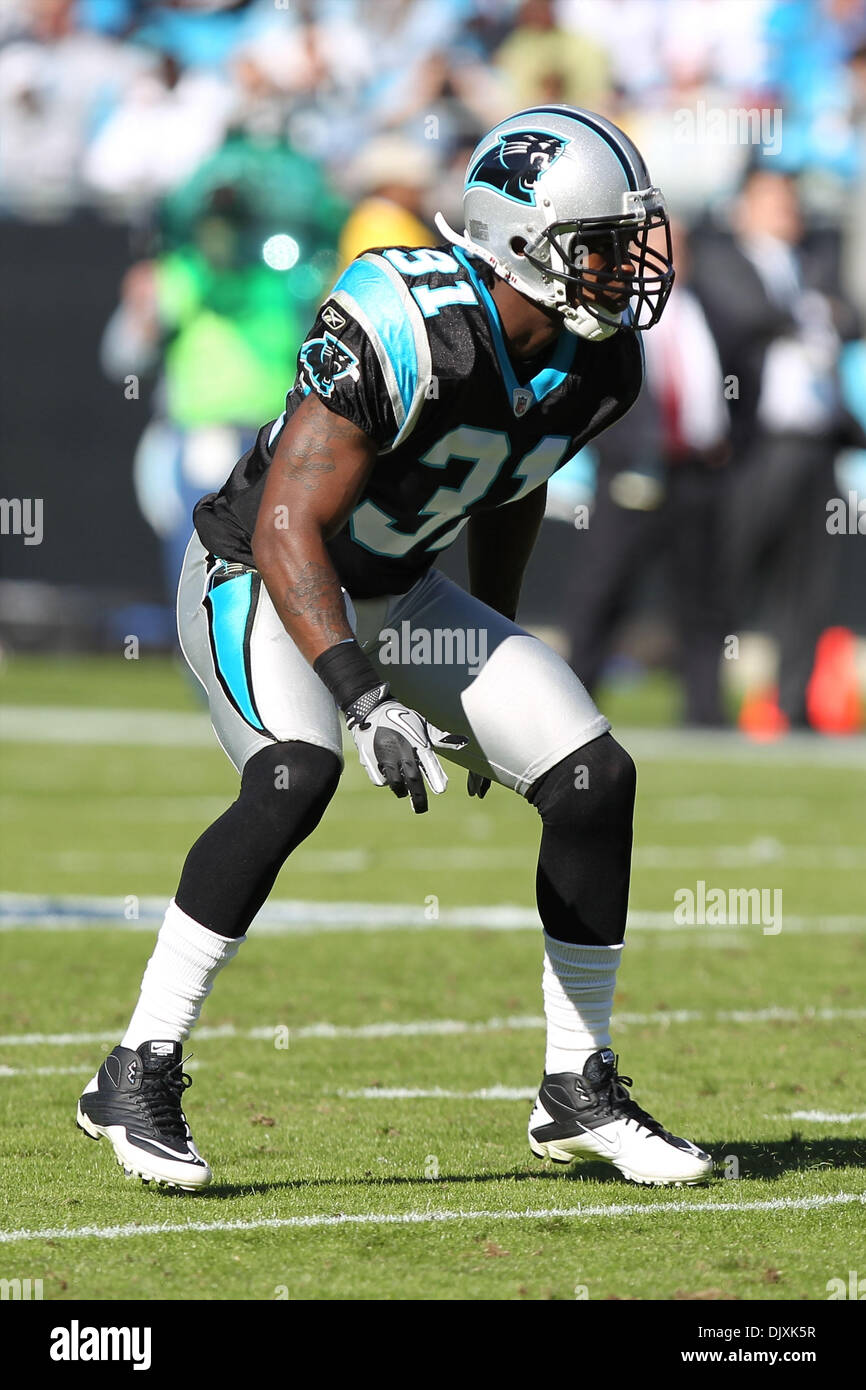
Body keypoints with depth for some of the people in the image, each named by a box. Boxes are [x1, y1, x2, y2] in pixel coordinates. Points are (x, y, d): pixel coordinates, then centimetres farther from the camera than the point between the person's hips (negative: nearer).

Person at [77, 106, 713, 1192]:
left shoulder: (599, 362, -8)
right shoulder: (407, 333, -32)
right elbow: (287, 531, -33)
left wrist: (493, 683, 20)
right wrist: (366, 698, -41)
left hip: (391, 590, 7)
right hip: (256, 580, -7)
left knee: (593, 779, -4)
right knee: (296, 776, -34)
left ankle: (580, 1091, 11)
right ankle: (137, 1078, -24)